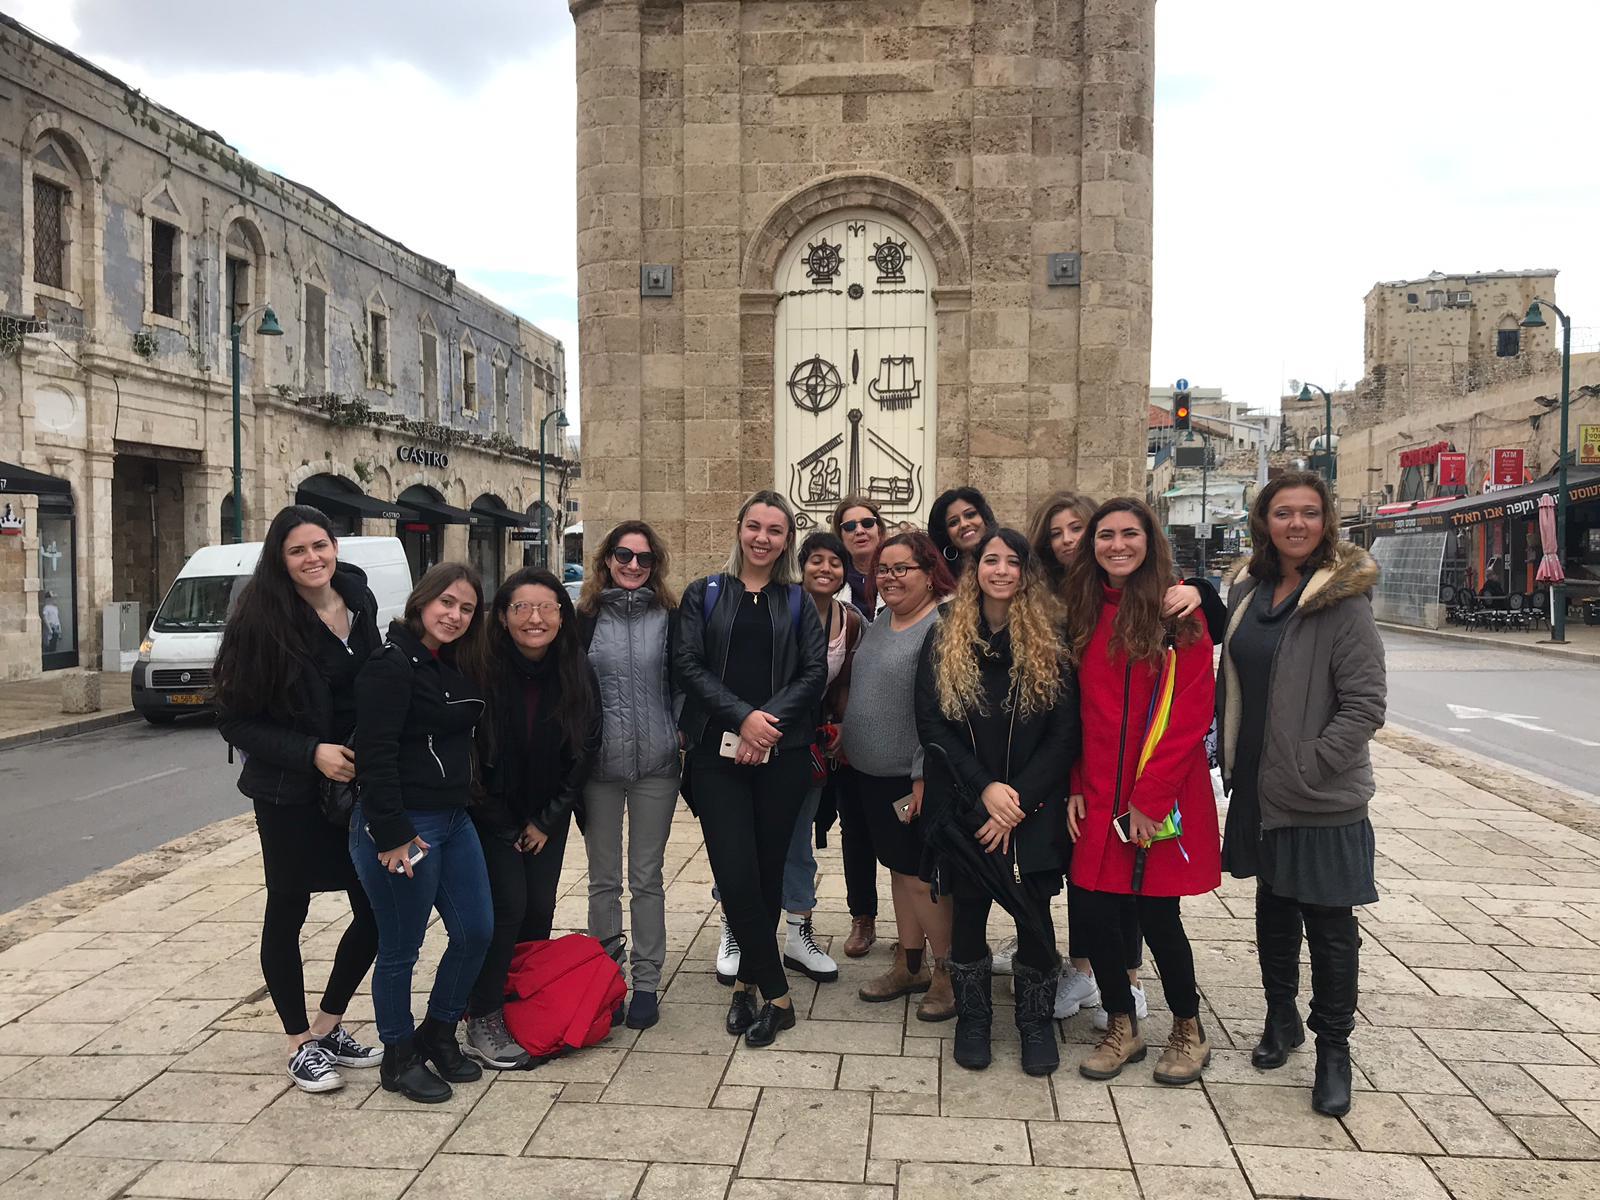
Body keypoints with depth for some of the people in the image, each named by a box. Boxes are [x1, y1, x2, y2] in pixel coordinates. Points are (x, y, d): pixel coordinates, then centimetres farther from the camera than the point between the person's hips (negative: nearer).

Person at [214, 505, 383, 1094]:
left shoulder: (360, 603, 2)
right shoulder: (262, 620, -13)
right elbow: (236, 720, -11)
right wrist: (310, 753, -21)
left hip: (356, 785, 5)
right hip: (290, 795, -5)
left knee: (376, 910, 8)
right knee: (287, 913, 9)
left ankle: (328, 1025, 30)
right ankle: (301, 1044, 28)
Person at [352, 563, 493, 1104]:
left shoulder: (454, 666, 11)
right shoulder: (392, 664, -15)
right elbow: (375, 755, -20)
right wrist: (391, 835, -21)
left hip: (454, 819, 9)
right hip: (402, 826, -9)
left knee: (475, 931, 11)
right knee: (400, 949, 5)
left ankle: (438, 1035, 31)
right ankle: (398, 1059, 24)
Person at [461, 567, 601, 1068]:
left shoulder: (577, 674, -8)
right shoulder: (481, 670, -19)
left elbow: (585, 749, -2)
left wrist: (548, 820, -4)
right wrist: (506, 827, -10)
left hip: (548, 814, 3)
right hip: (492, 814, -3)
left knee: (540, 907, 1)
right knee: (508, 904, -12)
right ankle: (483, 1022, -1)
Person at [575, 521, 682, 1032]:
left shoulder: (669, 617, 2)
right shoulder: (586, 618, 3)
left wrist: (683, 738, -4)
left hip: (655, 765, -1)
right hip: (598, 763, 1)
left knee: (646, 879, 7)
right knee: (603, 879, 11)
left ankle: (646, 984, 17)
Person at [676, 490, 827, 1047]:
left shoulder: (798, 602, 12)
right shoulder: (704, 595, 9)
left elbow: (815, 672, 2)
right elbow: (689, 665, -2)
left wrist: (770, 719, -14)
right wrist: (743, 717, -14)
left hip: (783, 752, 1)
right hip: (717, 752, -1)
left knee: (768, 873, 6)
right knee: (736, 876, -8)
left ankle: (748, 981, 25)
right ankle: (777, 996, 6)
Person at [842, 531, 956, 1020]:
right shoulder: (878, 625, 12)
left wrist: (925, 774, -22)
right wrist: (847, 740, 19)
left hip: (916, 777, -8)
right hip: (873, 772, 8)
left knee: (923, 877, -1)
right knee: (899, 868, 17)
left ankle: (947, 975, 16)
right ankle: (910, 966, 30)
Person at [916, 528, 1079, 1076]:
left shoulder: (1051, 643, -1)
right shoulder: (945, 642, 2)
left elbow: (1065, 733, -4)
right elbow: (931, 723, -3)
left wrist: (1017, 802, -12)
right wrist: (984, 788, -14)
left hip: (1032, 810, -1)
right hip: (964, 804, 1)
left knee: (1034, 913, 4)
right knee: (968, 910, 9)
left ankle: (1036, 1019, 26)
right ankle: (972, 1016, 28)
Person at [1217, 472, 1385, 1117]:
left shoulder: (1344, 599, -13)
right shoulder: (1247, 592, 6)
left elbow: (1366, 702, -16)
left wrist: (1310, 767, -18)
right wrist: (1231, 757, 9)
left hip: (1325, 799, -6)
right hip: (1260, 791, 6)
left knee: (1330, 925, 5)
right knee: (1273, 908, 19)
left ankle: (1333, 1047, 21)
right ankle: (1281, 1017, 37)